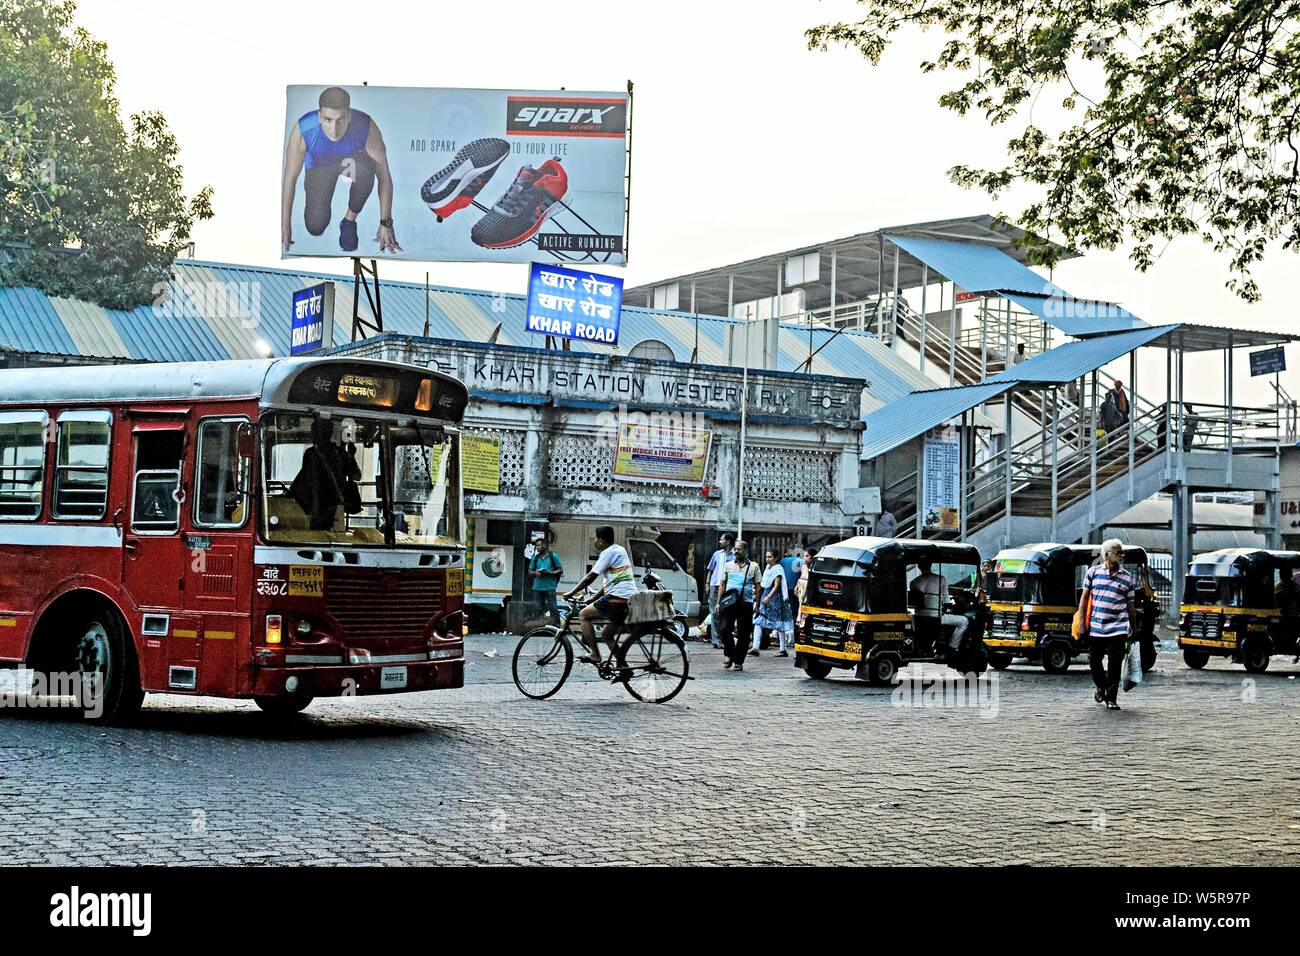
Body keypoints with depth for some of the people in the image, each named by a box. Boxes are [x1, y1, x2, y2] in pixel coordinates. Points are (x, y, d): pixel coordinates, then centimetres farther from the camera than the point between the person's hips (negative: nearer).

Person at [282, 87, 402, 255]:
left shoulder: (367, 128, -37)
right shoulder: (303, 130, -36)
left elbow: (384, 176, -27)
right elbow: (289, 178, -24)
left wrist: (386, 223, -27)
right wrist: (285, 226, -21)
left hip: (354, 158, -1)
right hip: (320, 166, 1)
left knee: (365, 169, -38)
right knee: (316, 227, -13)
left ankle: (350, 219, -9)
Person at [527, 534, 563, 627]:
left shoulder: (553, 556, 1)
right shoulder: (535, 558, 13)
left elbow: (560, 570, 1)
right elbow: (530, 572, 16)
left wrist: (550, 573, -15)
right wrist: (535, 573, -7)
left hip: (550, 587, -4)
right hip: (537, 587, 4)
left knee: (553, 608, -8)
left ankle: (557, 626, -8)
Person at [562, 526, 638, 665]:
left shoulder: (608, 553, -7)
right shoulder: (619, 550, 22)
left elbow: (590, 577, -11)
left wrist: (571, 593, -4)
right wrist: (593, 598, 25)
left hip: (617, 596, -9)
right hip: (630, 598, 9)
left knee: (583, 615, -1)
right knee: (607, 635, 20)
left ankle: (595, 654, -6)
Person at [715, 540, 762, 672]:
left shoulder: (753, 566, 8)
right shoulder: (728, 565, 14)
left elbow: (757, 586, 7)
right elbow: (722, 584, 15)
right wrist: (718, 602, 7)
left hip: (746, 603, -1)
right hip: (729, 602, 1)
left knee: (743, 634, 0)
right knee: (724, 629, -8)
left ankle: (738, 662, 8)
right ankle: (729, 655, 13)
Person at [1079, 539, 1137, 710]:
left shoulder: (1127, 578, 5)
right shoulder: (1093, 572, 4)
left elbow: (1130, 605, 10)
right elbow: (1085, 597, 7)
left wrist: (1133, 629, 9)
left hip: (1117, 628, -1)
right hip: (1095, 627, 1)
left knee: (1114, 665, -2)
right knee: (1094, 661, 9)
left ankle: (1111, 699, 7)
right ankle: (1101, 687, 37)